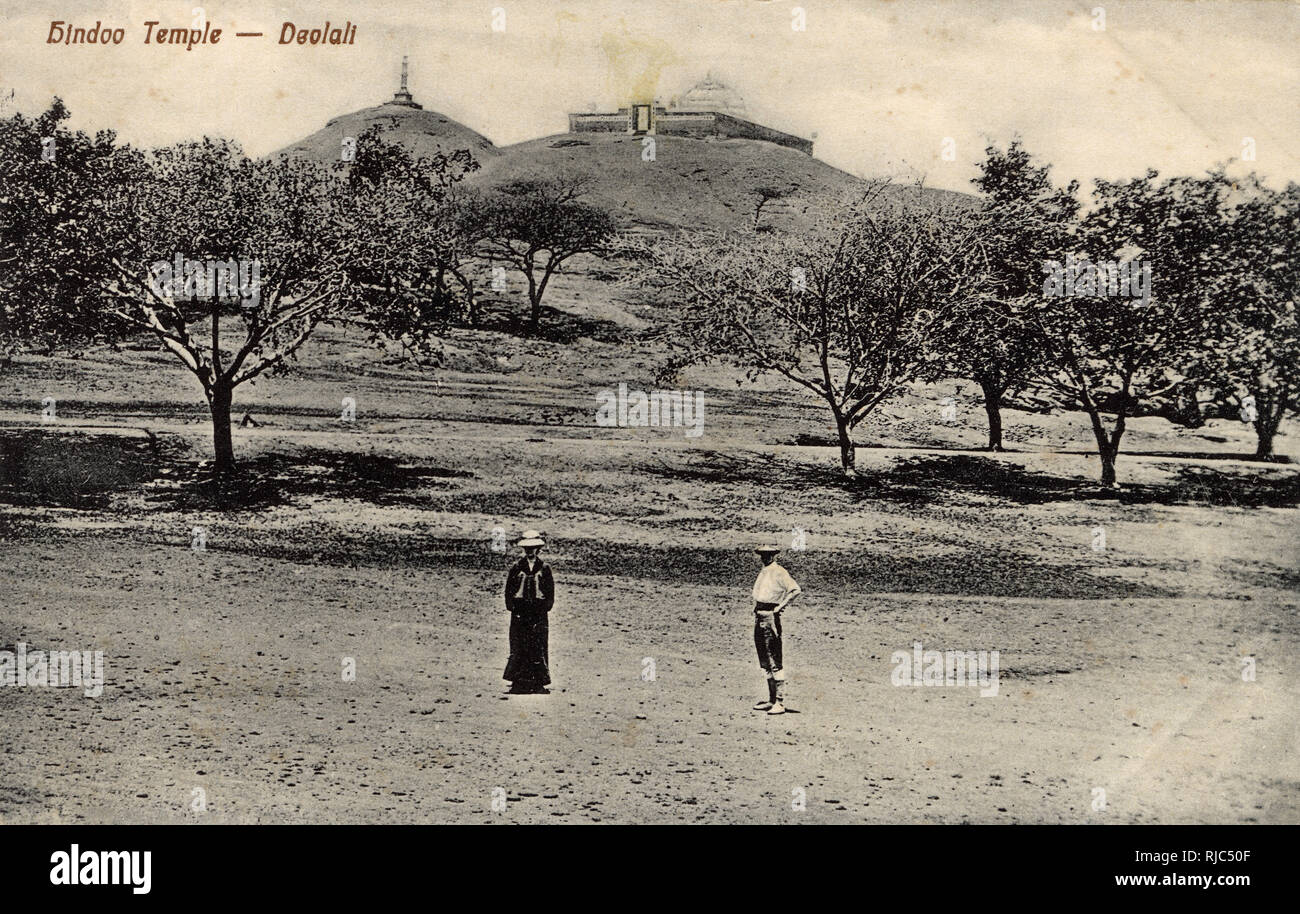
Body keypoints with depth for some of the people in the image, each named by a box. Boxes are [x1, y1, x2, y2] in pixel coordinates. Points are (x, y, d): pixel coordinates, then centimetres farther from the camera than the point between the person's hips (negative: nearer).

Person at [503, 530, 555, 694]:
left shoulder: (544, 568, 6)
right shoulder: (516, 568, 8)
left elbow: (550, 593, 5)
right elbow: (508, 591, 7)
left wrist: (542, 610, -7)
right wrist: (514, 609, -4)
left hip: (539, 614, -1)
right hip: (519, 613, 1)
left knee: (539, 649, -4)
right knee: (518, 649, -3)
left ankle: (539, 683, -1)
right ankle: (519, 682, 2)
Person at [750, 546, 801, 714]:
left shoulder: (779, 572, -10)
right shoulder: (762, 572, 17)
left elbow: (796, 590, -22)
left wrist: (780, 607, -16)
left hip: (771, 617, -9)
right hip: (759, 618, 9)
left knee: (775, 662, -10)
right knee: (765, 662, 14)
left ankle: (779, 703, -10)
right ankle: (771, 700, 22)